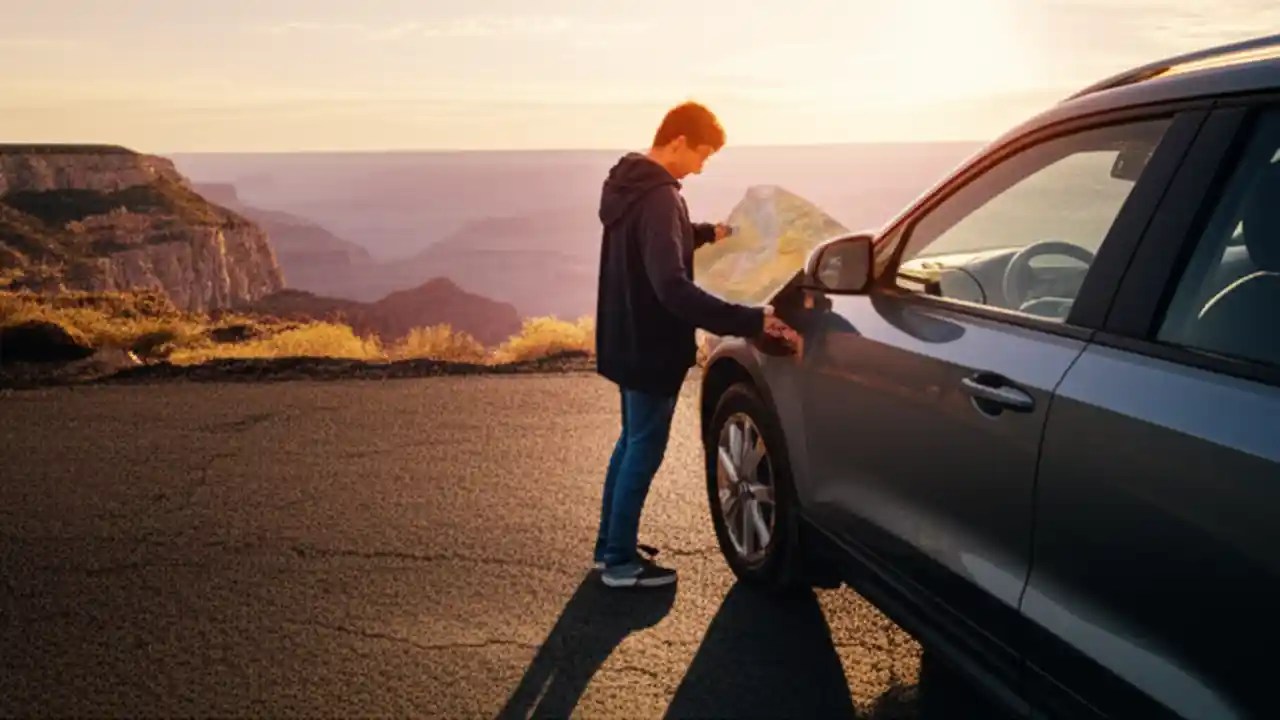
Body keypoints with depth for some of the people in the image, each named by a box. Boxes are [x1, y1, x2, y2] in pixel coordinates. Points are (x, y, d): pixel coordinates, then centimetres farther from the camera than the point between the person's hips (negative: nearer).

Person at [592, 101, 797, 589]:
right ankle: (621, 562, 15)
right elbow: (673, 288, -36)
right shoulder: (659, 197, -25)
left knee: (631, 443, 20)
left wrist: (707, 233, 33)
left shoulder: (628, 182, 7)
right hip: (650, 348, -10)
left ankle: (610, 545, 31)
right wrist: (749, 321, -39)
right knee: (644, 451, 3)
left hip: (627, 341, 10)